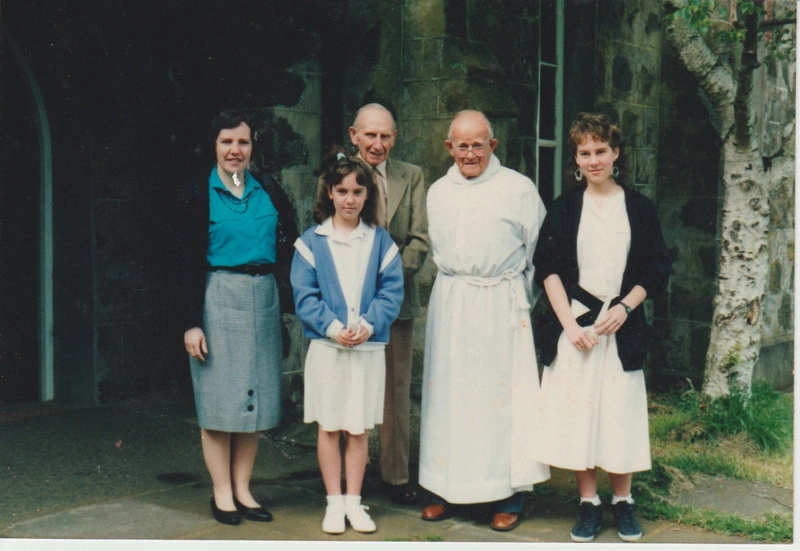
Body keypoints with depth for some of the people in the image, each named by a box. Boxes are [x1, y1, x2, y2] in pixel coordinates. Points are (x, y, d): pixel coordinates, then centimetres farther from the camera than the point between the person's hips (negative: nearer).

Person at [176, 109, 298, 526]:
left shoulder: (269, 192, 10)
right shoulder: (199, 193, -1)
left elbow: (290, 246, 11)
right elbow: (188, 262, -5)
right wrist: (191, 322, -10)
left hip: (263, 301, 4)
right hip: (218, 300, -4)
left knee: (255, 398, 7)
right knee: (219, 398, 0)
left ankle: (243, 489, 18)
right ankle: (222, 493, 11)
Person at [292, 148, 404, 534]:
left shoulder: (380, 241, 5)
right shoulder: (311, 242, 0)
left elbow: (392, 290, 0)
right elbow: (304, 294, -5)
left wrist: (369, 325, -15)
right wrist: (332, 328, -17)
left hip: (368, 348, 1)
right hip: (325, 348, -1)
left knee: (360, 428, 8)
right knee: (329, 427, 6)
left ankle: (354, 501, 19)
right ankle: (334, 502, 17)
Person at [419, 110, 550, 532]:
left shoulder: (519, 189, -2)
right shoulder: (438, 192, 12)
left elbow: (536, 252, 2)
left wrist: (517, 298, 3)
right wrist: (454, 289, 15)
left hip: (500, 304, -4)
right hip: (449, 304, 4)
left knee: (501, 397, -2)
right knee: (448, 395, 7)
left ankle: (508, 497, 8)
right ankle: (447, 490, 17)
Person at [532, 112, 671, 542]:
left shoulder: (639, 208, 5)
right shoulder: (564, 208, 5)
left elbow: (657, 269, 6)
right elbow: (548, 269, 1)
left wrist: (624, 307, -8)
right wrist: (570, 323, -9)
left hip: (622, 326, 0)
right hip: (573, 324, 0)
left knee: (621, 412, 3)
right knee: (576, 411, 1)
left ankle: (623, 502, 18)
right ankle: (588, 503, 13)